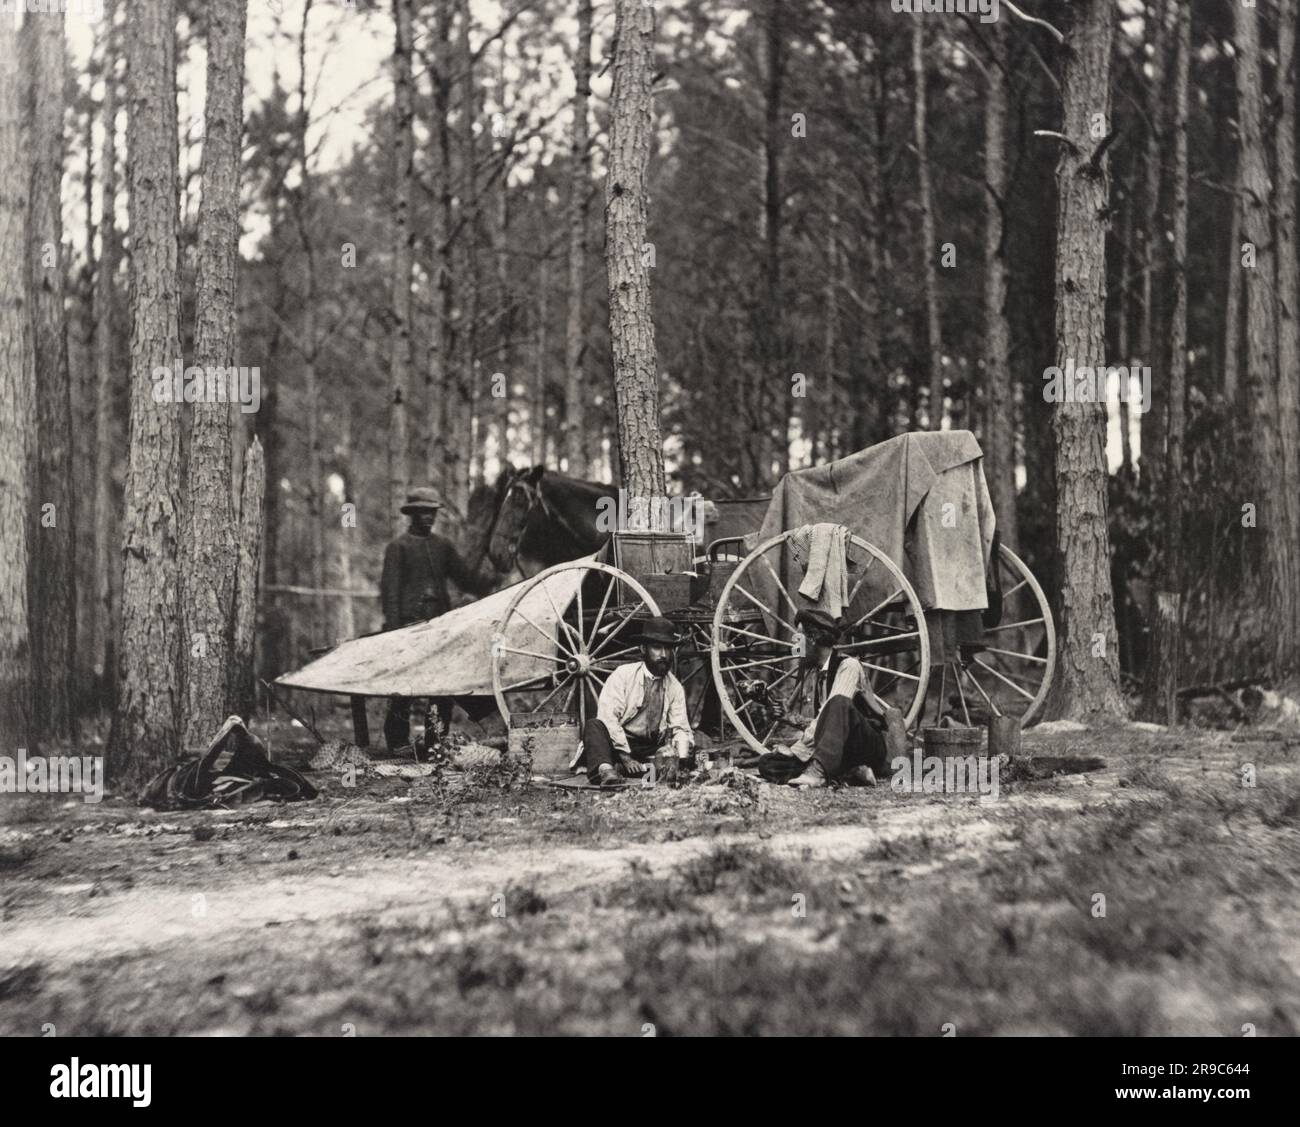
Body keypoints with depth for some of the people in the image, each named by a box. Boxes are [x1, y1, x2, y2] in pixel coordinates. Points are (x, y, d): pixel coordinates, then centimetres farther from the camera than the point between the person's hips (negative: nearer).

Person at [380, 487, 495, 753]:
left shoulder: (443, 546, 16)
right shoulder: (399, 547, 1)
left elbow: (466, 579, 16)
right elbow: (390, 591, -4)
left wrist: (496, 581, -1)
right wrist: (393, 628, -13)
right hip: (409, 625, -5)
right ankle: (397, 742, 1)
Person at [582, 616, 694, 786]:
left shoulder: (675, 688, 8)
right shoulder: (624, 675, -3)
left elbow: (680, 729, 3)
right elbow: (607, 717, -15)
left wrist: (682, 759, -19)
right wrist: (626, 758, -24)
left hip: (651, 753, 3)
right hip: (617, 745, -3)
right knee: (594, 725, -31)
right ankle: (605, 770, -57)